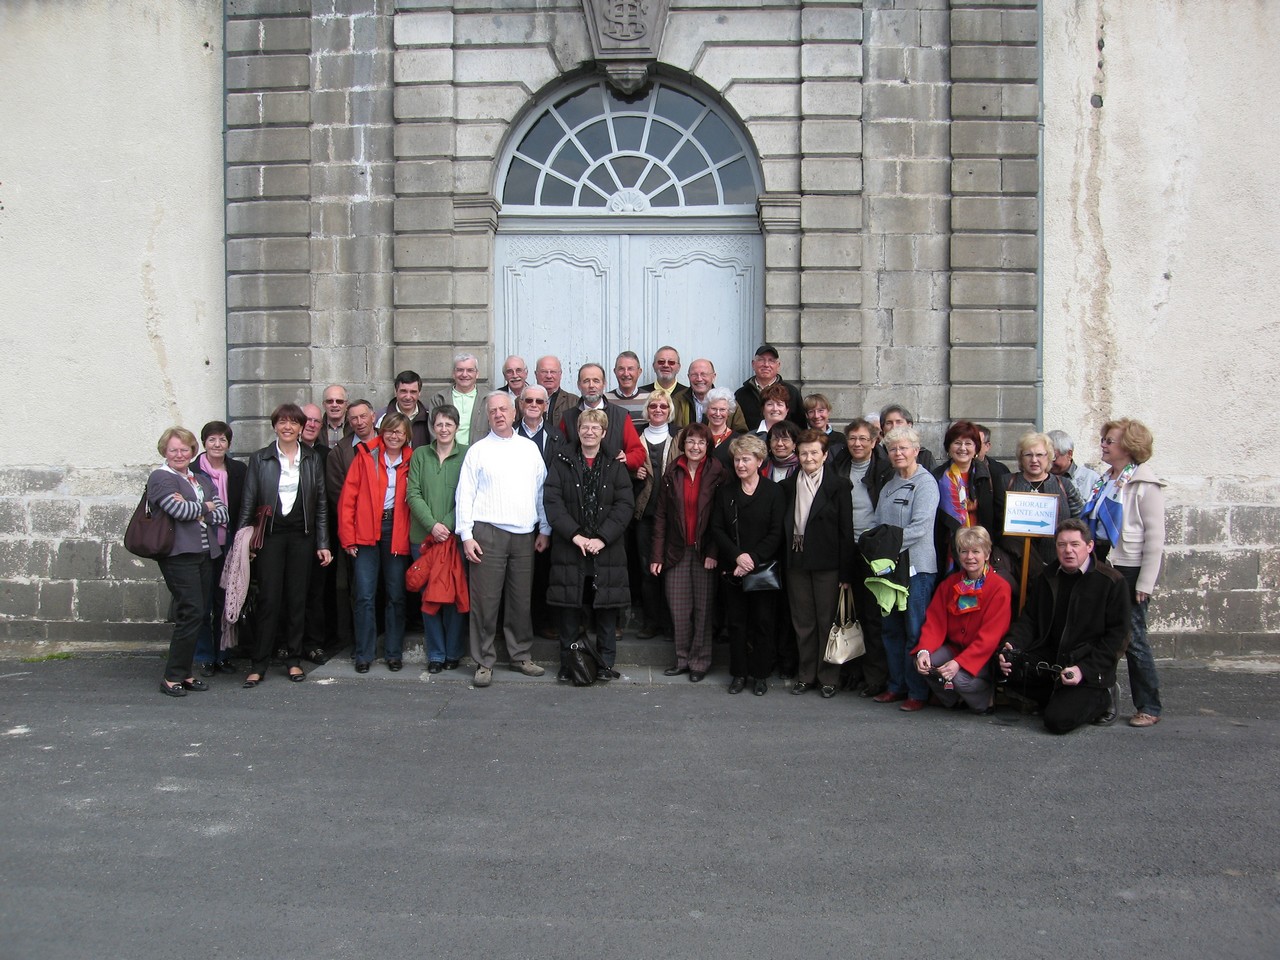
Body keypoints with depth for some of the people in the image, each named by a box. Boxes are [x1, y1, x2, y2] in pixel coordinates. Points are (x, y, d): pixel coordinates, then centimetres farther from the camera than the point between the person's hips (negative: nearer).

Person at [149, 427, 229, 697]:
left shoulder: (202, 479, 20)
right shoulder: (161, 478, -1)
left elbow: (223, 514, 8)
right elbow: (181, 511, -17)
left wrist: (195, 510, -8)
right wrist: (206, 506, 1)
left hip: (205, 554, 7)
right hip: (179, 555, -7)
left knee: (198, 614, 7)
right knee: (191, 612, -11)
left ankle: (184, 672, 17)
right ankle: (173, 676, -1)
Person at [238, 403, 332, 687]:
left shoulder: (312, 459, 8)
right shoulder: (260, 459, 4)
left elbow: (321, 503, 8)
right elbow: (248, 503, 4)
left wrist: (322, 543, 4)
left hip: (301, 536, 2)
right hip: (270, 535, -1)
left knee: (297, 598, 5)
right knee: (268, 599, -4)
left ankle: (293, 659, 16)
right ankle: (259, 664, 3)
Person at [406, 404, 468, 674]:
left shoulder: (466, 455, 0)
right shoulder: (420, 455, 8)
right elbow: (413, 494, 2)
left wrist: (447, 526, -15)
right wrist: (432, 524, -11)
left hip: (455, 536, -2)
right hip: (423, 537, 2)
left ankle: (453, 652, 16)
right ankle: (435, 654, 14)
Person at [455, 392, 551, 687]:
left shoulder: (530, 448, 12)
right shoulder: (478, 450, 4)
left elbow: (542, 490, 13)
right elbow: (465, 495, 1)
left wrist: (544, 529, 8)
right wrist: (466, 535, -6)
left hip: (524, 535, 3)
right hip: (488, 533, -3)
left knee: (521, 600, 8)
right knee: (485, 601, -2)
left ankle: (521, 656, 20)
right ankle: (484, 662, 7)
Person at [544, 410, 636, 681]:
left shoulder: (615, 465, 7)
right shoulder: (562, 462, 5)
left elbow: (625, 504, -2)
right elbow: (552, 501, -4)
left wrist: (603, 538, -13)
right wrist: (575, 534, -14)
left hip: (606, 548, 1)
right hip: (569, 547, 0)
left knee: (606, 607, 4)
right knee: (569, 607, 4)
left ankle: (605, 664, 15)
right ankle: (568, 663, 16)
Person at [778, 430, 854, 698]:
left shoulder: (838, 486, -3)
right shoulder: (788, 485, 8)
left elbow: (846, 531, -6)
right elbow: (784, 526, 7)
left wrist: (845, 573, -9)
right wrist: (785, 560, -1)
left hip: (827, 564, -3)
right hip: (797, 562, 4)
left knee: (827, 621, 3)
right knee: (802, 622, 10)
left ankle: (828, 677, 15)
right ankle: (806, 675, 22)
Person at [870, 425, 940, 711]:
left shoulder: (925, 483, -6)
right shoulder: (889, 486, 16)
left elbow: (920, 527, -15)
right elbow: (877, 523, 14)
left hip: (916, 565, -7)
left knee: (915, 631, -3)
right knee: (890, 628, 11)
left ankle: (917, 692, 5)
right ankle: (896, 686, 22)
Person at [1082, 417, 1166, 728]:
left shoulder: (1145, 484, -10)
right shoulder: (1104, 480, 11)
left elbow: (1155, 536, -12)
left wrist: (1146, 582, -16)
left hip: (1129, 571, -7)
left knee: (1132, 638, -1)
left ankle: (1149, 708, 11)